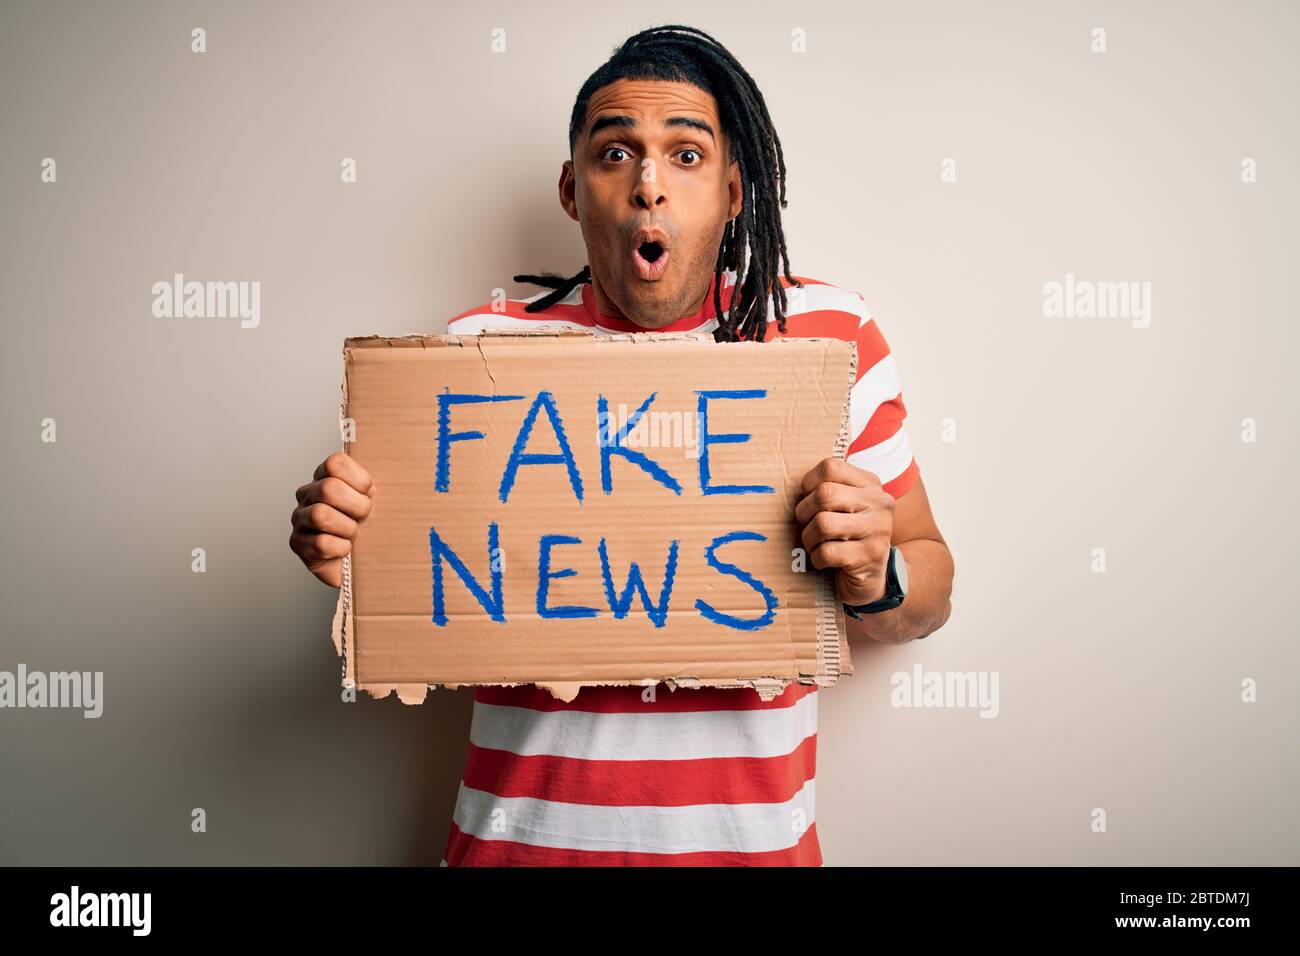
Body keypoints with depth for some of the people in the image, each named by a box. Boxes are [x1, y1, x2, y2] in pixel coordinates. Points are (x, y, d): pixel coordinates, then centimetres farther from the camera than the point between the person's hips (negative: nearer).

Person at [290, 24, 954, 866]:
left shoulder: (831, 334, -5)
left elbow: (930, 593, 1)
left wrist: (876, 582, -20)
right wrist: (347, 555, -15)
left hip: (752, 838, 0)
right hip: (521, 836, 1)